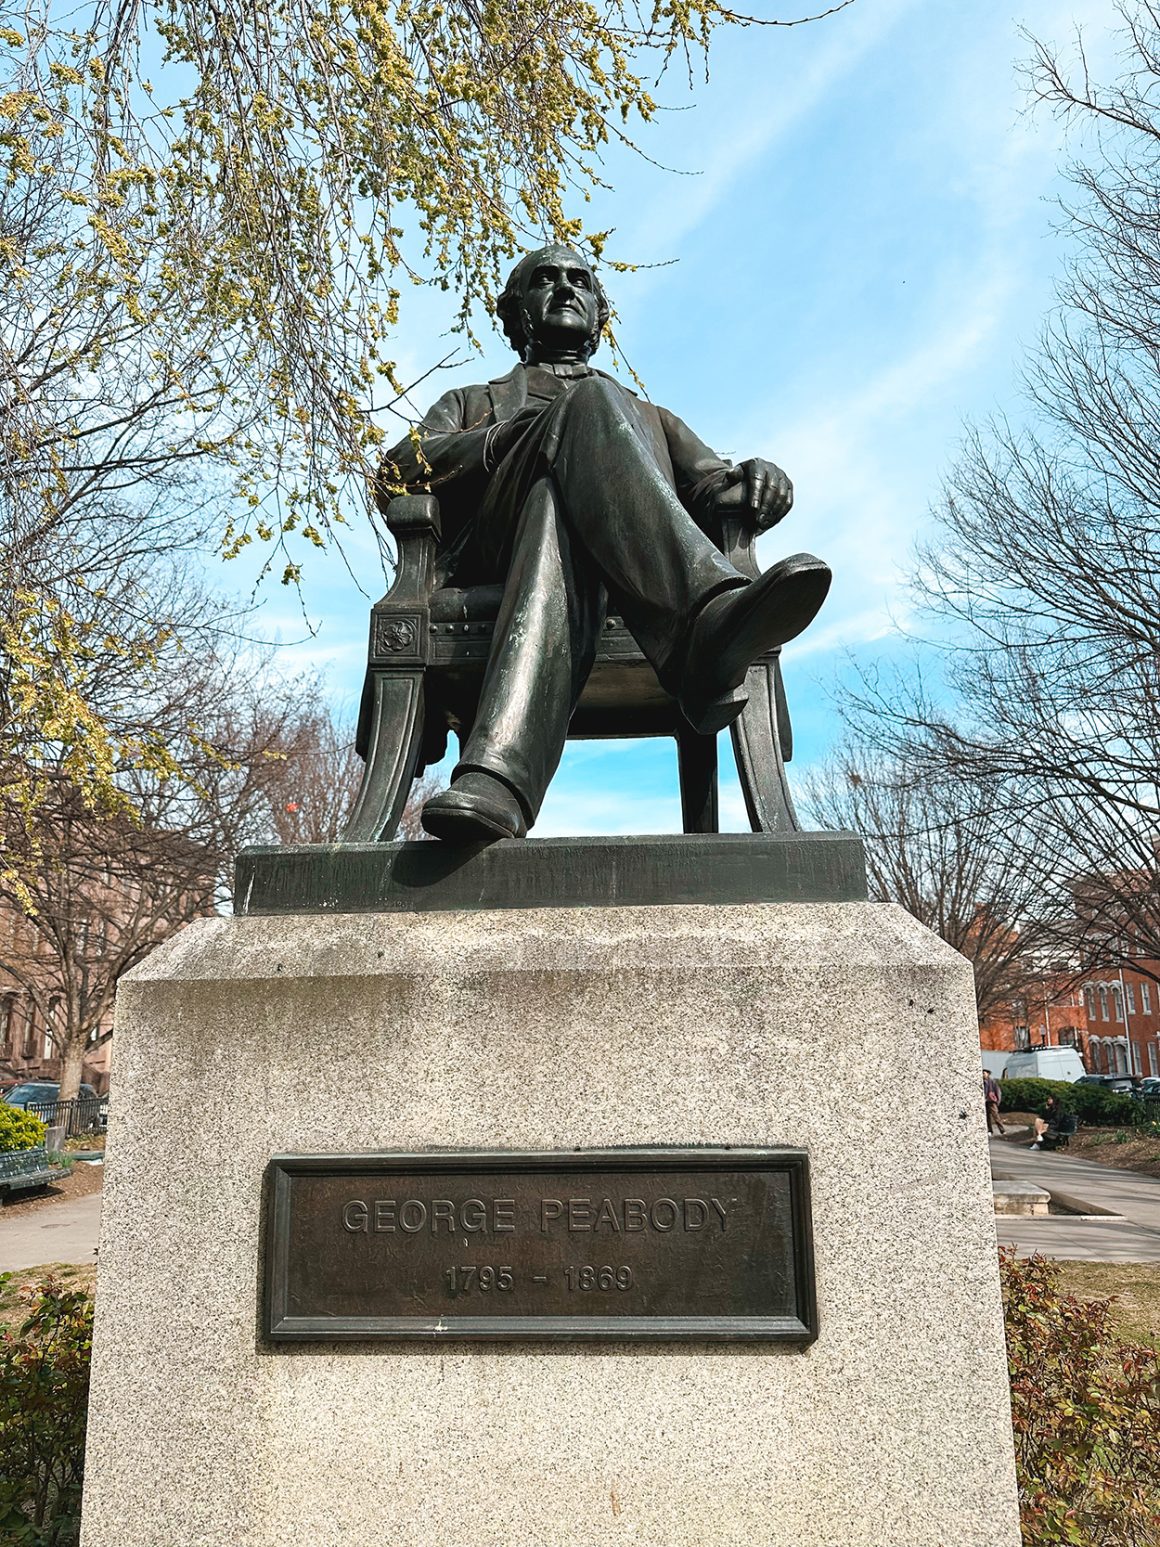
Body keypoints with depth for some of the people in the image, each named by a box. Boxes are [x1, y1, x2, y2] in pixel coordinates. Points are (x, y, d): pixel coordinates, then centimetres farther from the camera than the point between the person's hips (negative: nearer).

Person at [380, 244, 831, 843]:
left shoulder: (649, 416, 42)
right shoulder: (470, 404, 38)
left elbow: (714, 487, 23)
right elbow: (395, 475, 15)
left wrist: (756, 479, -4)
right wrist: (519, 435, -2)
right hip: (489, 564, -1)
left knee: (558, 515, -37)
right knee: (591, 403, -28)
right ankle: (714, 612, -55)